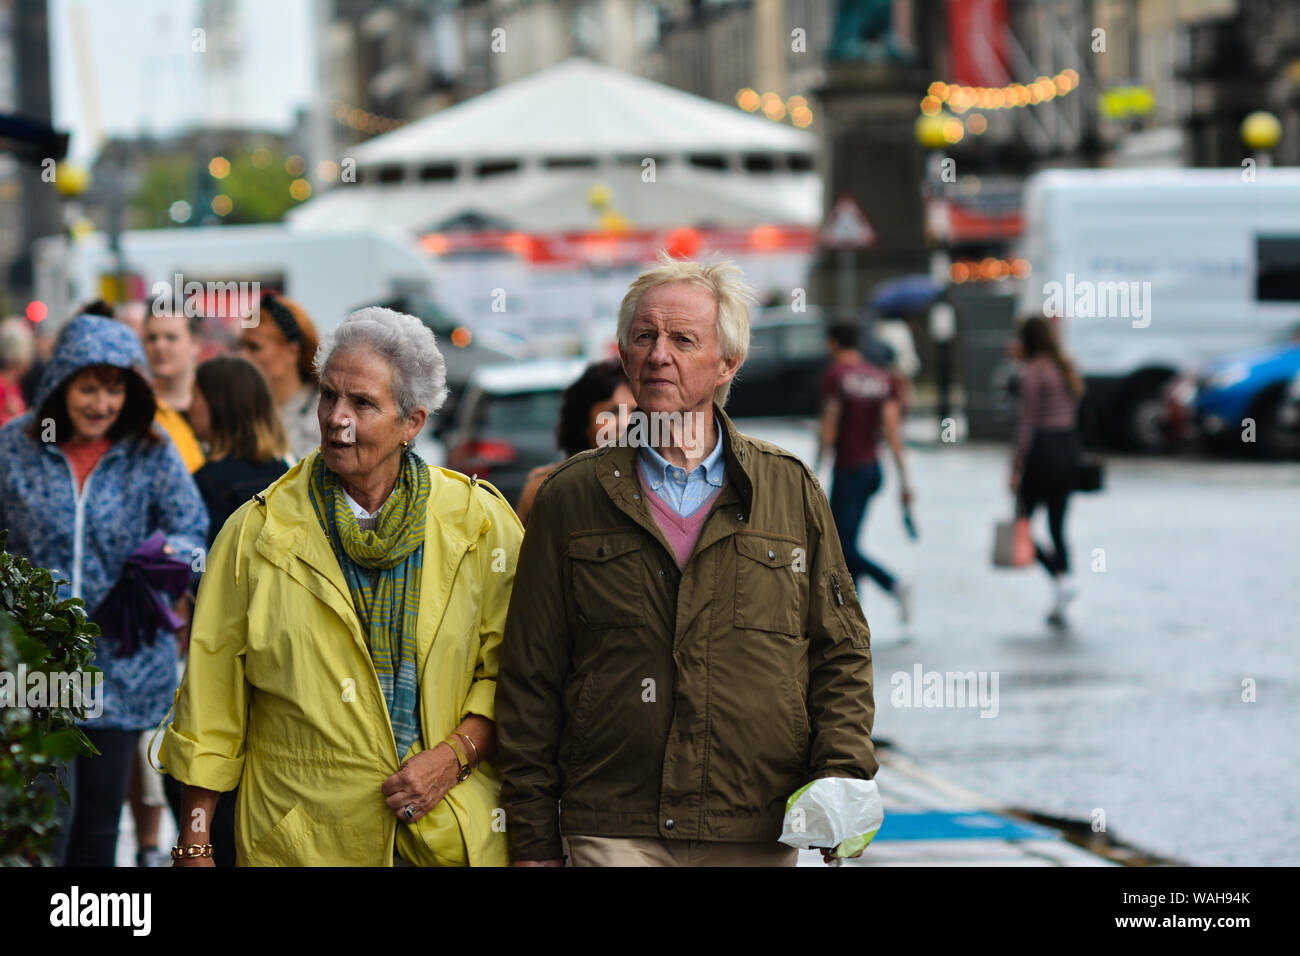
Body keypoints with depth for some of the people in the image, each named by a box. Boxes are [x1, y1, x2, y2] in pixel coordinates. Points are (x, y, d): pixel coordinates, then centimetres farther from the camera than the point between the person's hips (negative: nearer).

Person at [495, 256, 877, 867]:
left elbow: (842, 654, 12)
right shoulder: (570, 498, 6)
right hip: (613, 834, -1)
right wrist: (534, 841, 2)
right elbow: (530, 678, 6)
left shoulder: (792, 490, 9)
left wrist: (841, 773, -4)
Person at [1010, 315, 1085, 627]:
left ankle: (1060, 578, -15)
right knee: (1057, 528, 12)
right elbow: (1073, 414, 14)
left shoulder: (1032, 371, -12)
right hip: (1069, 450, 7)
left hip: (1042, 452, -7)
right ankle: (1060, 607, 12)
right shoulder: (1068, 368, 11)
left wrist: (1015, 469, -12)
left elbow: (1028, 423, -14)